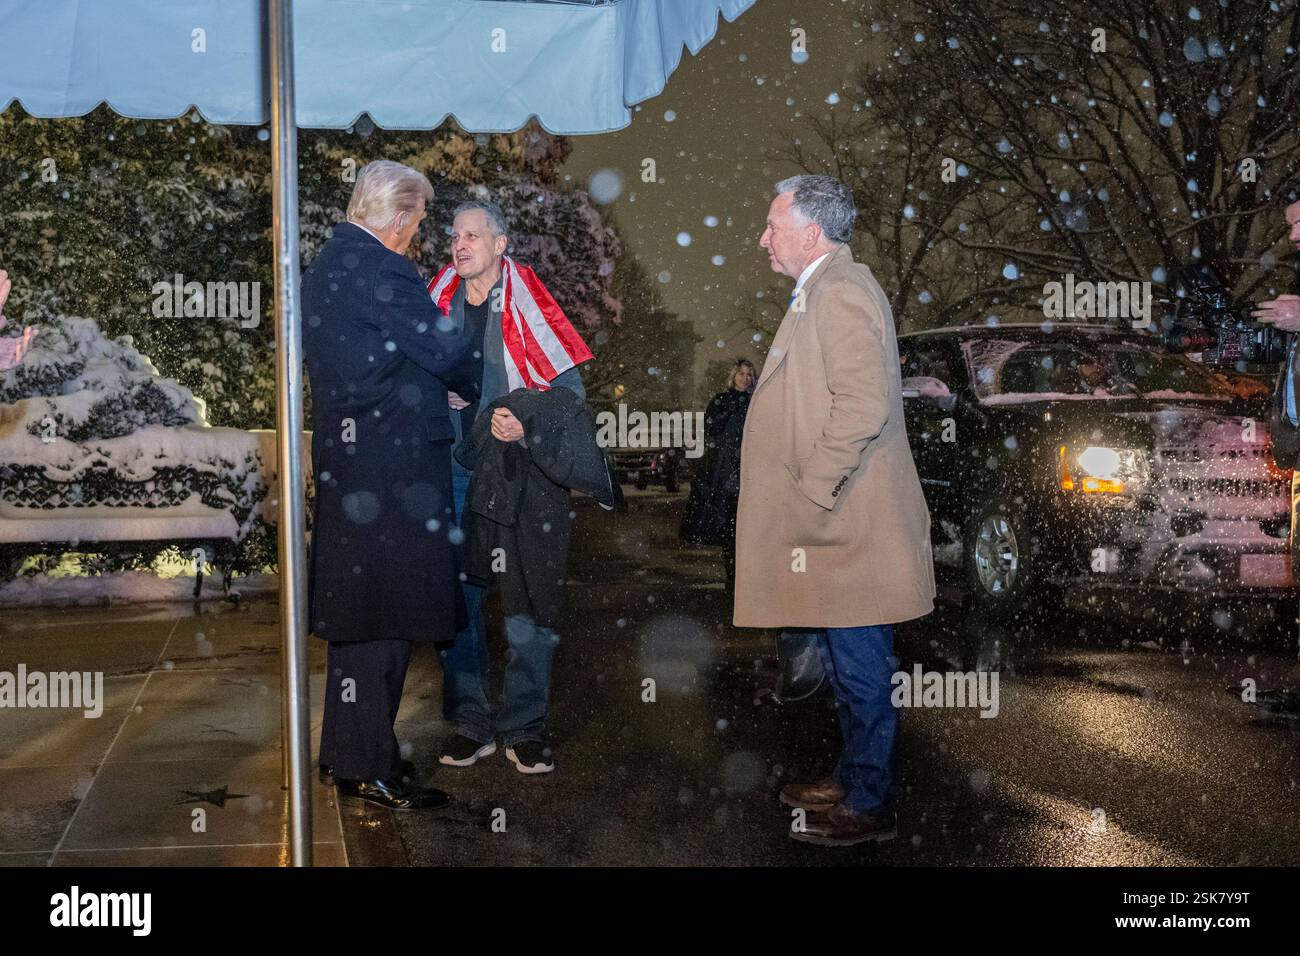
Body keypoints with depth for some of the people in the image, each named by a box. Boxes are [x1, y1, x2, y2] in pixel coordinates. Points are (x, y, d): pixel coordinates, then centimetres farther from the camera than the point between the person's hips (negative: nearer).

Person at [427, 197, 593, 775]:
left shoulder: (527, 305, -1)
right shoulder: (437, 303, 9)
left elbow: (571, 391, -3)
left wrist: (527, 425, -19)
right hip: (453, 474, 3)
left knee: (526, 604, -1)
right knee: (458, 600, 6)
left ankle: (525, 727, 10)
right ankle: (469, 724, 16)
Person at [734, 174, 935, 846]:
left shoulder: (841, 293, -17)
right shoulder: (825, 289, 16)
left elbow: (863, 407, -28)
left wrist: (811, 491, -21)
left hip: (845, 523, -10)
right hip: (831, 522, 10)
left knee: (860, 668, 1)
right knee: (846, 665, 20)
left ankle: (869, 806, 12)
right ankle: (851, 780, 33)